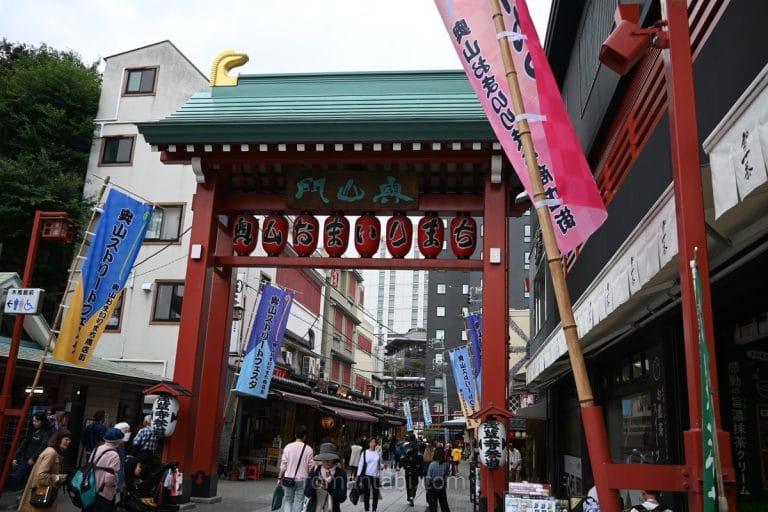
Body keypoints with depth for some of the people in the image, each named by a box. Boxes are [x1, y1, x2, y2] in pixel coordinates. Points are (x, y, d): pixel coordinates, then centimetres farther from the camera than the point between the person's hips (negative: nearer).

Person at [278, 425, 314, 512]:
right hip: (302, 479, -1)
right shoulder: (308, 449, -7)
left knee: (287, 500, 14)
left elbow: (283, 465, -2)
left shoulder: (288, 447, -3)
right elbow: (310, 467, -3)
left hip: (289, 478, 1)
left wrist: (280, 478, 8)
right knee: (298, 501, 7)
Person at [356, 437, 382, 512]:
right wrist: (358, 476, -4)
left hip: (375, 476, 2)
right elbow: (361, 465, 1)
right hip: (366, 476, -2)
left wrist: (382, 466, -8)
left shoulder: (378, 453, 8)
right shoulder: (365, 453, 1)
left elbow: (379, 465, 15)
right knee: (366, 493, 2)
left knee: (376, 493, 1)